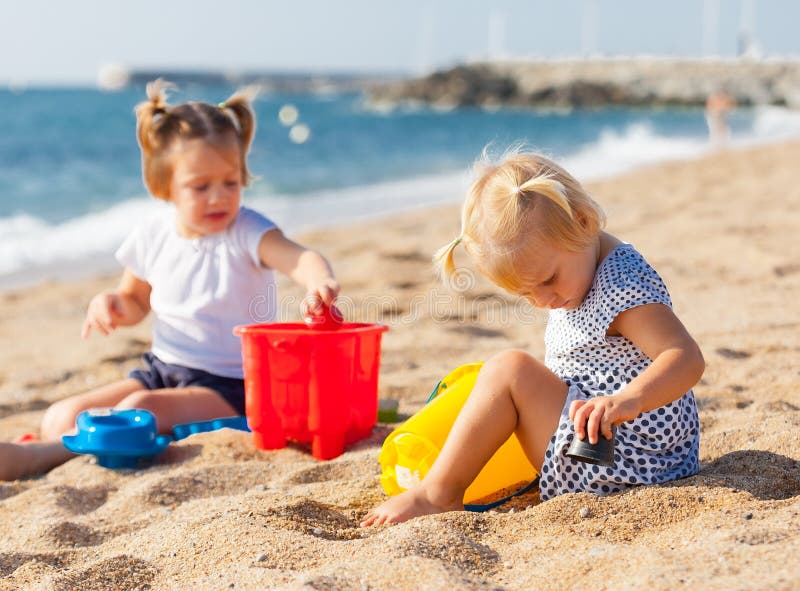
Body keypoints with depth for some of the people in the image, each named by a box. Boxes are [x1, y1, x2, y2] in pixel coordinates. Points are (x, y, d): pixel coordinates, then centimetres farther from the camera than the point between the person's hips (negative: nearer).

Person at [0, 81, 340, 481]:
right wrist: (113, 304, -5)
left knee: (139, 409, -31)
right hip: (162, 370, 7)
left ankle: (40, 455, -32)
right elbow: (137, 300, 19)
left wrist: (320, 281, -57)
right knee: (61, 417, -7)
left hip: (229, 387, -7)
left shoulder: (247, 232, -14)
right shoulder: (153, 237, 3)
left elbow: (300, 259, -33)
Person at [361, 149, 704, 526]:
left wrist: (629, 399, -45)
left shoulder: (621, 285, -21)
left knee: (510, 370, -17)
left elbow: (687, 359, -31)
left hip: (622, 463, -11)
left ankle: (439, 494, -12)